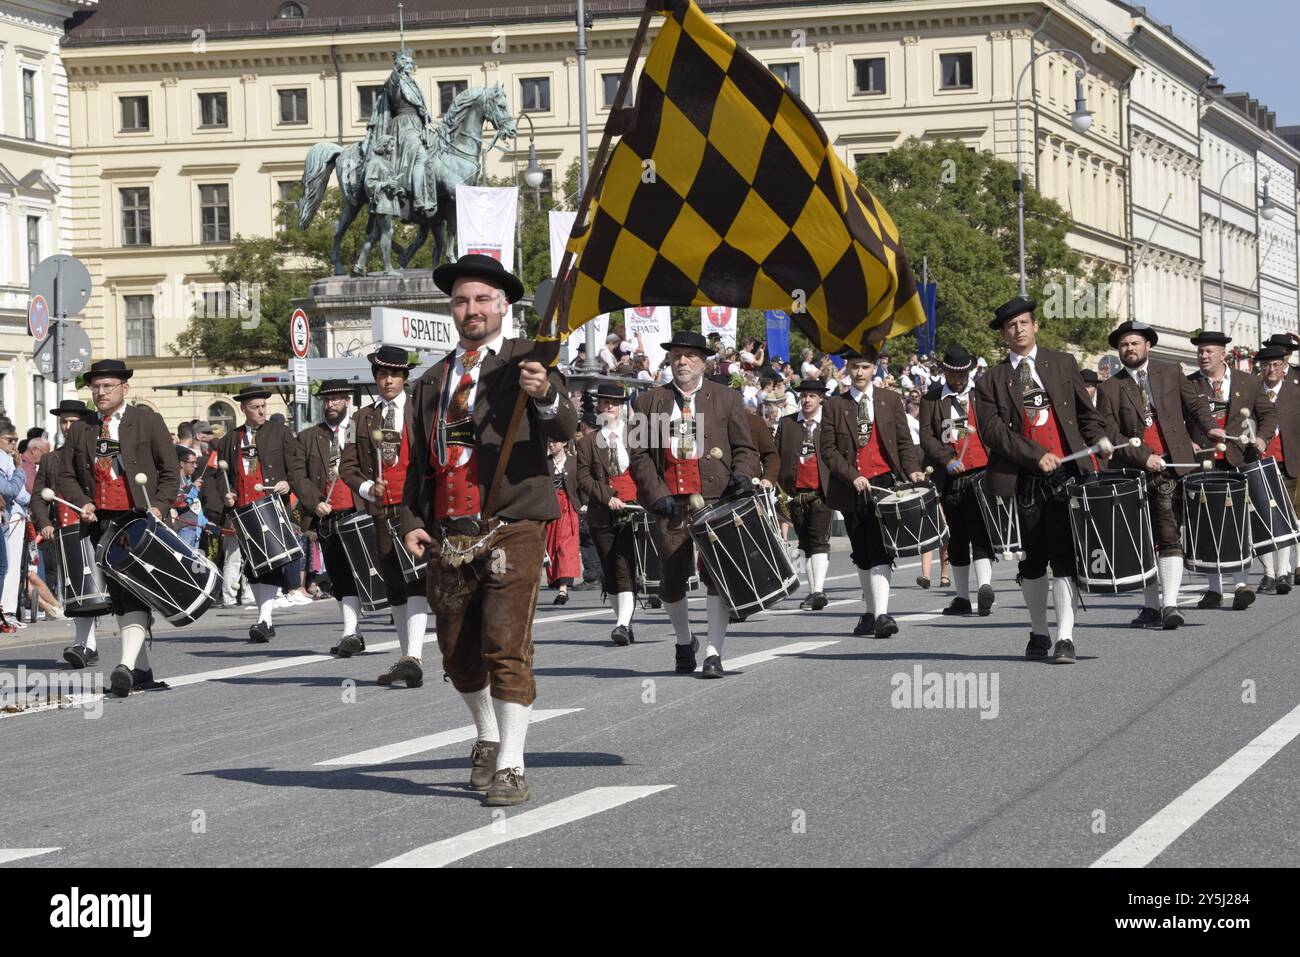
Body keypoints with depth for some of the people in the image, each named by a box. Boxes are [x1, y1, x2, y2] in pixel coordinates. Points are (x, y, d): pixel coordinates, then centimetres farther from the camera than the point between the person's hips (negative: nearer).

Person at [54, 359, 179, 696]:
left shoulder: (147, 420, 2)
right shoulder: (79, 430, 12)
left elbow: (170, 471, 1)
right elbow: (65, 476, 14)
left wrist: (158, 507, -12)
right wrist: (81, 502, -4)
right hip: (102, 522, 5)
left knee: (135, 592, -17)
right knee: (118, 596, 8)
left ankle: (127, 663, -27)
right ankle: (142, 669, 16)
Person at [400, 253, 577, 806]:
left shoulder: (525, 362, 1)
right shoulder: (431, 382, 17)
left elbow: (566, 428, -14)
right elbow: (419, 462, 21)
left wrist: (546, 396, -36)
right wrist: (412, 521, 6)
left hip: (512, 530, -5)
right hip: (448, 536, 5)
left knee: (506, 647, -13)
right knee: (458, 653, 11)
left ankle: (510, 766, -9)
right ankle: (488, 739, 34)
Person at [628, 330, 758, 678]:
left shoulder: (727, 398, 11)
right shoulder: (648, 402, 11)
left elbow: (745, 448, 11)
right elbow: (639, 453, 6)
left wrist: (742, 475, -9)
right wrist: (657, 493, -6)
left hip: (716, 500, -1)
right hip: (670, 504, 1)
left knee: (717, 575, -9)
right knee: (671, 578, 4)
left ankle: (713, 653, -7)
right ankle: (684, 642, 29)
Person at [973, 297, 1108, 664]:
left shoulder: (1063, 364, 12)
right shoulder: (990, 381, 7)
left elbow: (1086, 411, 17)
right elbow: (992, 431, -4)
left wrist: (1100, 442, 1)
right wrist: (1036, 455, -13)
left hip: (1065, 472, -1)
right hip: (1022, 479, 1)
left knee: (1064, 555, -9)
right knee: (1032, 560, 8)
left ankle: (1065, 638, -13)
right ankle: (1039, 634, 22)